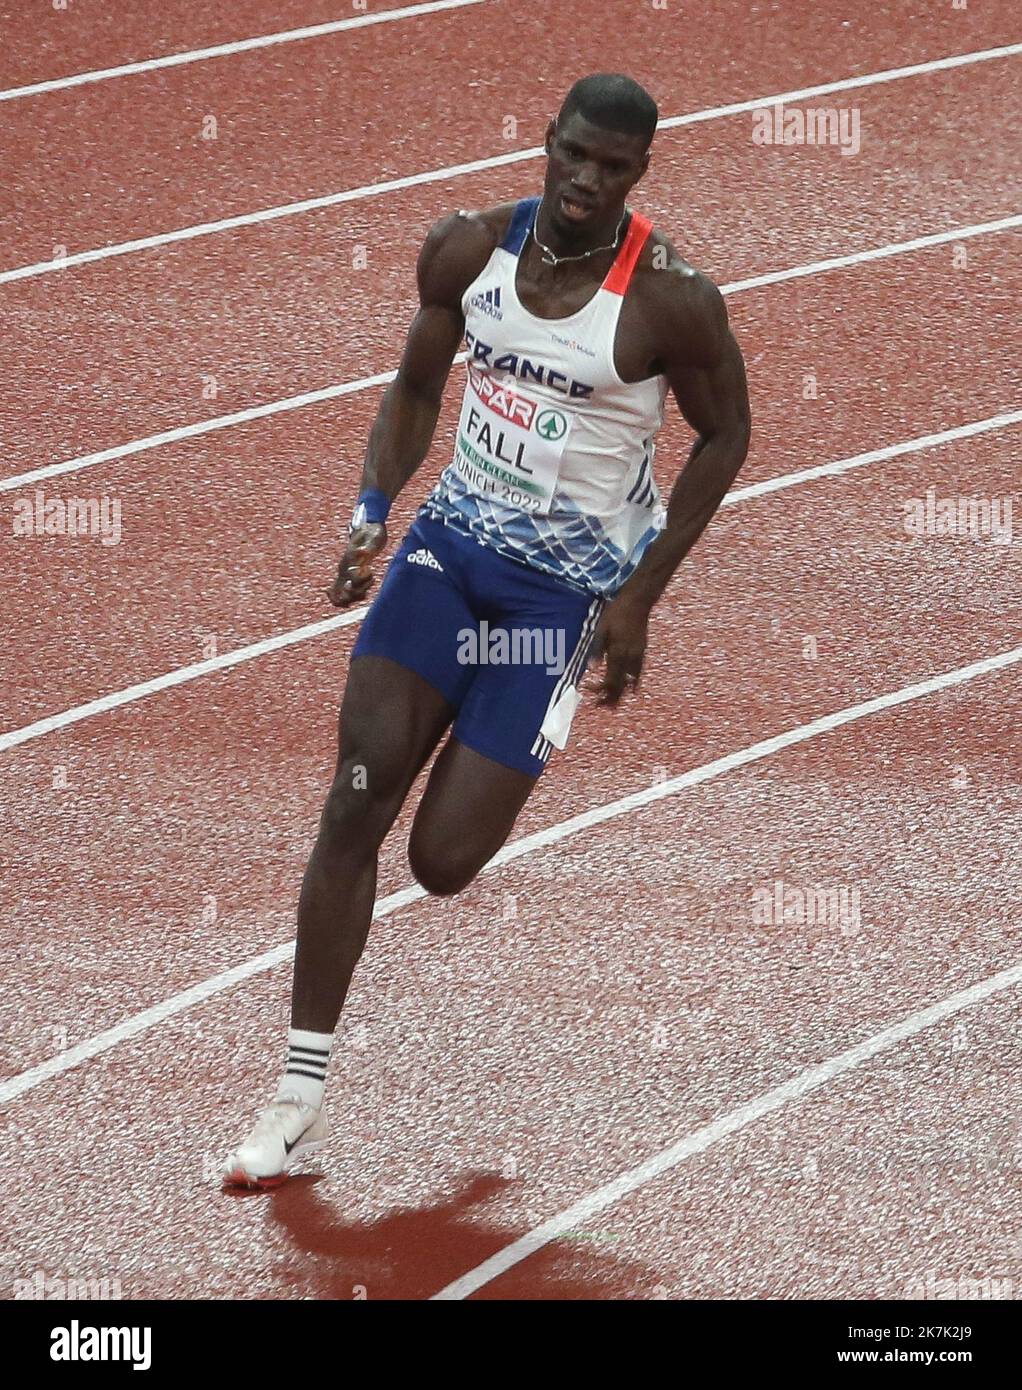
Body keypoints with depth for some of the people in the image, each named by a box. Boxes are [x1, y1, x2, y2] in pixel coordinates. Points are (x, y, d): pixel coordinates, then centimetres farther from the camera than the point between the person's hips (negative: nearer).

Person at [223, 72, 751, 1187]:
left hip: (565, 587, -3)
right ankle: (300, 1101, -5)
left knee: (443, 863, -5)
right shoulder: (468, 249, -4)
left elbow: (724, 436, -3)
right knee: (355, 803, -11)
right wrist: (370, 517, -5)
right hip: (450, 543, 3)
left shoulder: (670, 298, -17)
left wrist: (639, 602, -6)